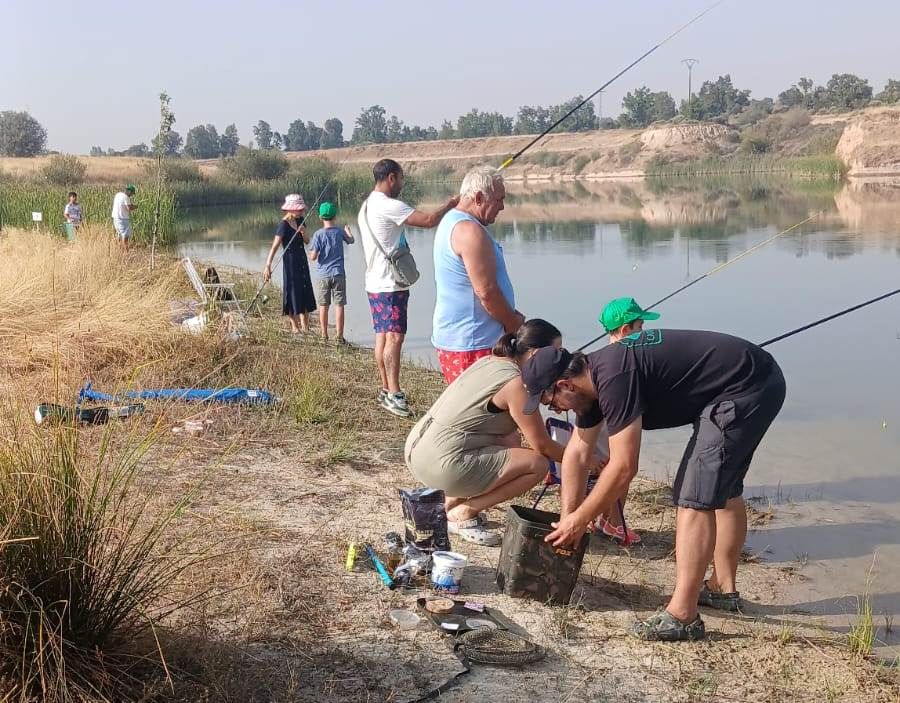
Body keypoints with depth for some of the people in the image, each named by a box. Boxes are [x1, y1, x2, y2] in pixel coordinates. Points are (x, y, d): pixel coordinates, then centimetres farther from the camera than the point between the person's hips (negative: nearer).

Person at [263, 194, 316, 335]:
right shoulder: (284, 224, -17)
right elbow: (274, 246, -24)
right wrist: (268, 266, -33)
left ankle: (305, 327, 18)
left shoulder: (300, 221, 5)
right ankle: (294, 327, 7)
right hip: (290, 261, -8)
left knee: (306, 291, 9)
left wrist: (303, 232, -14)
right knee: (293, 291, -2)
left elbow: (307, 241, 8)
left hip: (302, 260, 8)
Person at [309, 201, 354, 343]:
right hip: (338, 274, 1)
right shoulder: (340, 232, 0)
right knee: (339, 305, 2)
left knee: (323, 306, 9)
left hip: (323, 275, -1)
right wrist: (348, 231, 43)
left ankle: (324, 335, 15)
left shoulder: (319, 234, -9)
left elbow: (313, 257, -12)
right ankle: (339, 336, 1)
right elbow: (351, 241, 23)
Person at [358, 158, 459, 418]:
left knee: (382, 336, 12)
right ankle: (394, 394, -16)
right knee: (394, 337, -12)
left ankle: (386, 389, 17)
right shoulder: (389, 206, -16)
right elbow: (429, 220, -23)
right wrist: (451, 203, -8)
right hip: (390, 285, -10)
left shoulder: (367, 206, 16)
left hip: (375, 283, 10)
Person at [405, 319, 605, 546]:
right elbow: (541, 445, -6)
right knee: (538, 464, -6)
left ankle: (449, 502, 18)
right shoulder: (514, 383, -13)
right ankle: (462, 513, -1)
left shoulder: (490, 361, 13)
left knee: (510, 439, 24)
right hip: (443, 465, -9)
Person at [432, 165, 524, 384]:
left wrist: (510, 316, 16)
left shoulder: (451, 221, 16)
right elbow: (486, 291, -21)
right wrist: (513, 323, -5)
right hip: (470, 343, -11)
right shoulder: (470, 231, -18)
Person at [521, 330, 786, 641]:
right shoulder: (593, 377, 7)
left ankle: (681, 616, -12)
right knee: (722, 487, 23)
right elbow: (577, 452, 15)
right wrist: (566, 519, 16)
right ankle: (723, 588, 36)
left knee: (696, 496, -13)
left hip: (746, 388, -11)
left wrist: (579, 519, -9)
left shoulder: (613, 379, -24)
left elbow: (623, 468, -21)